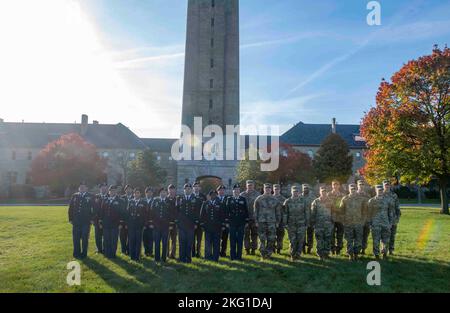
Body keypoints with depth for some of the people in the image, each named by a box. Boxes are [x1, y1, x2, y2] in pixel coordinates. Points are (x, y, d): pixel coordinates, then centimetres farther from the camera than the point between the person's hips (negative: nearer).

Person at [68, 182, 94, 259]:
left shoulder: (90, 197, 0)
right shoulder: (74, 196, 7)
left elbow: (93, 208, -2)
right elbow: (70, 208, 7)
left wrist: (92, 219, -8)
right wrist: (71, 219, 2)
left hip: (86, 221, -2)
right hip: (76, 221, 2)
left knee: (85, 238, 3)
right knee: (76, 238, 8)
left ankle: (84, 253, 14)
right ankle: (76, 253, 21)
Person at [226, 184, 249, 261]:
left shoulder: (243, 199, 7)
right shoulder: (229, 199, 5)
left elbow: (246, 211, 7)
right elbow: (227, 211, 3)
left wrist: (246, 221, 2)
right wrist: (226, 221, -2)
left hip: (241, 223, 1)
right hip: (232, 223, -1)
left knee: (240, 240, 4)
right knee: (232, 240, 4)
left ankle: (239, 256, 12)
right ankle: (232, 256, 12)